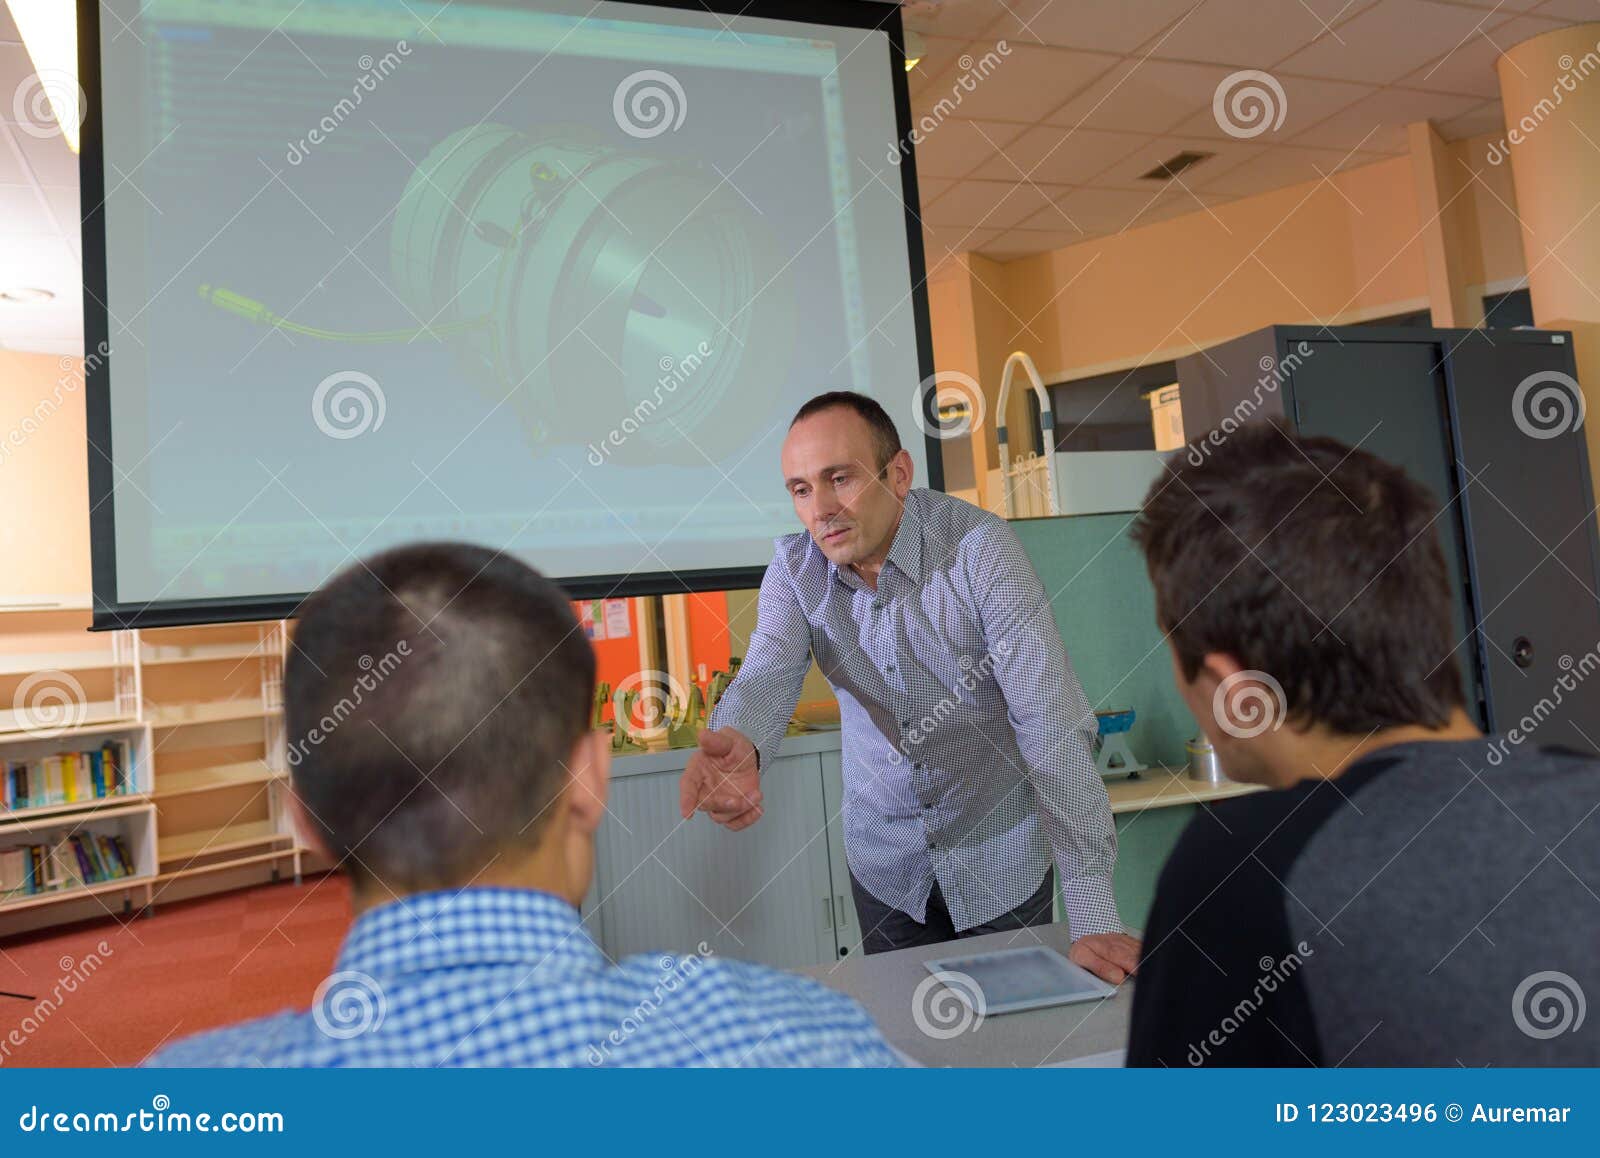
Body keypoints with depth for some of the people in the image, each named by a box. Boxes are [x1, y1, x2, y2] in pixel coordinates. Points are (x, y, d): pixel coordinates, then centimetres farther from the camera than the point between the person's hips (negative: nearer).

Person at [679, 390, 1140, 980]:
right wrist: (737, 745, -51)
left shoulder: (979, 546, -24)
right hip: (885, 863, 3)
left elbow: (1051, 720, -28)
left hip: (1000, 856, -3)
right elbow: (767, 676, -25)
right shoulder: (795, 567, -10)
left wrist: (1093, 918, -31)